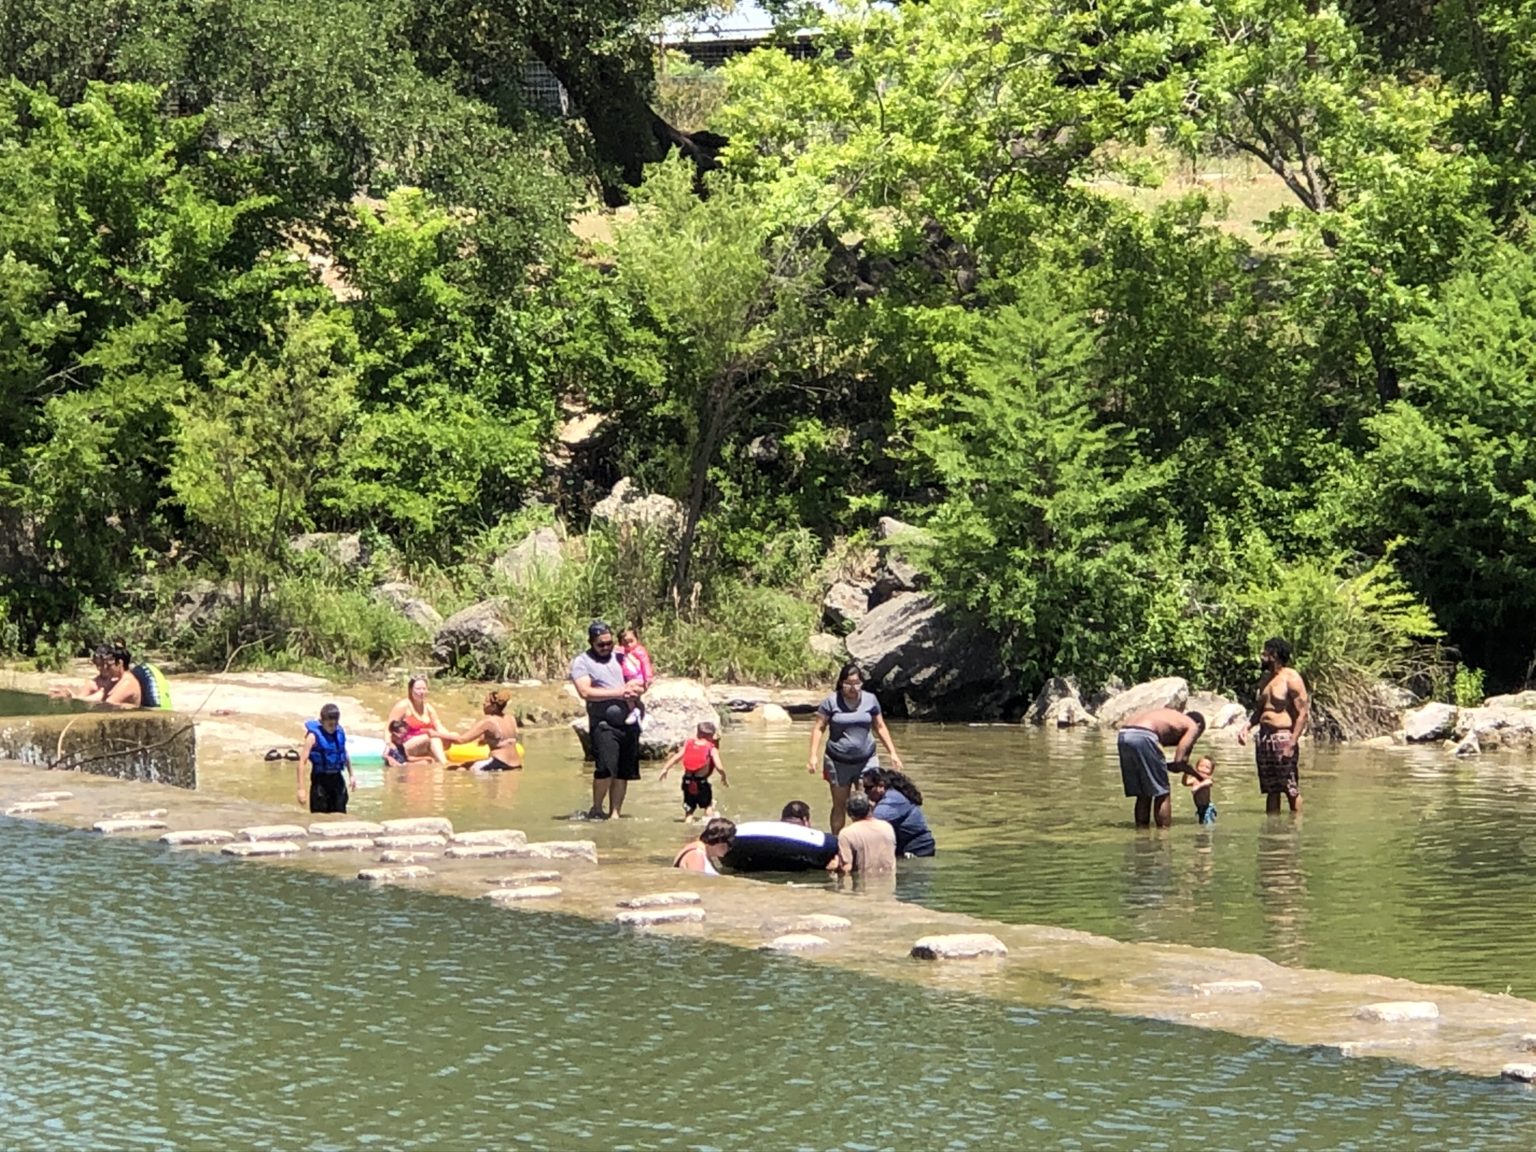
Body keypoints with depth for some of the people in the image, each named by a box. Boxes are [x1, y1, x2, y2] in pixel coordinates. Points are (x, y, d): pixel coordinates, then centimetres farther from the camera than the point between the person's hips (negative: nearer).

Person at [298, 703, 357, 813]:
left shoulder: (340, 733, 2)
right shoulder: (313, 736, -14)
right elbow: (302, 762, -17)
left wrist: (351, 775, 19)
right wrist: (301, 789, -22)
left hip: (337, 778, 5)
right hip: (320, 780, -5)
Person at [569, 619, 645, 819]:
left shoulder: (620, 658, 18)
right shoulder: (581, 663, 2)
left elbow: (641, 685, 21)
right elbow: (585, 692, -12)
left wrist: (634, 689, -4)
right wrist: (617, 693, -13)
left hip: (628, 722, 5)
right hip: (603, 723, -5)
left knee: (624, 771, 3)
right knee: (606, 767, -19)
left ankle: (615, 812, 10)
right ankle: (596, 809, -3)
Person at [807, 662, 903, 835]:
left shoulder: (870, 700, 3)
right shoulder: (831, 701, -5)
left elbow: (880, 728, 12)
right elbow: (818, 728, -1)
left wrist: (893, 753, 8)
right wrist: (813, 755, -11)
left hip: (866, 760, 1)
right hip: (838, 762, -1)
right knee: (839, 805, 8)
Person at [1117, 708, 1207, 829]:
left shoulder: (1168, 716, 36)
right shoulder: (1193, 726, 16)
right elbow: (1179, 761, 3)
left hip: (1123, 736, 7)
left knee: (1143, 795, 18)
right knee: (1162, 794, 7)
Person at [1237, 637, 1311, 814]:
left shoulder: (1291, 679, -9)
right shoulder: (1266, 679, 15)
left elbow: (1303, 713, -12)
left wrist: (1292, 744, -18)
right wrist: (1247, 726, 5)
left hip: (1283, 737, -8)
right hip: (1264, 738, 8)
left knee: (1291, 790, -4)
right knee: (1271, 790, 10)